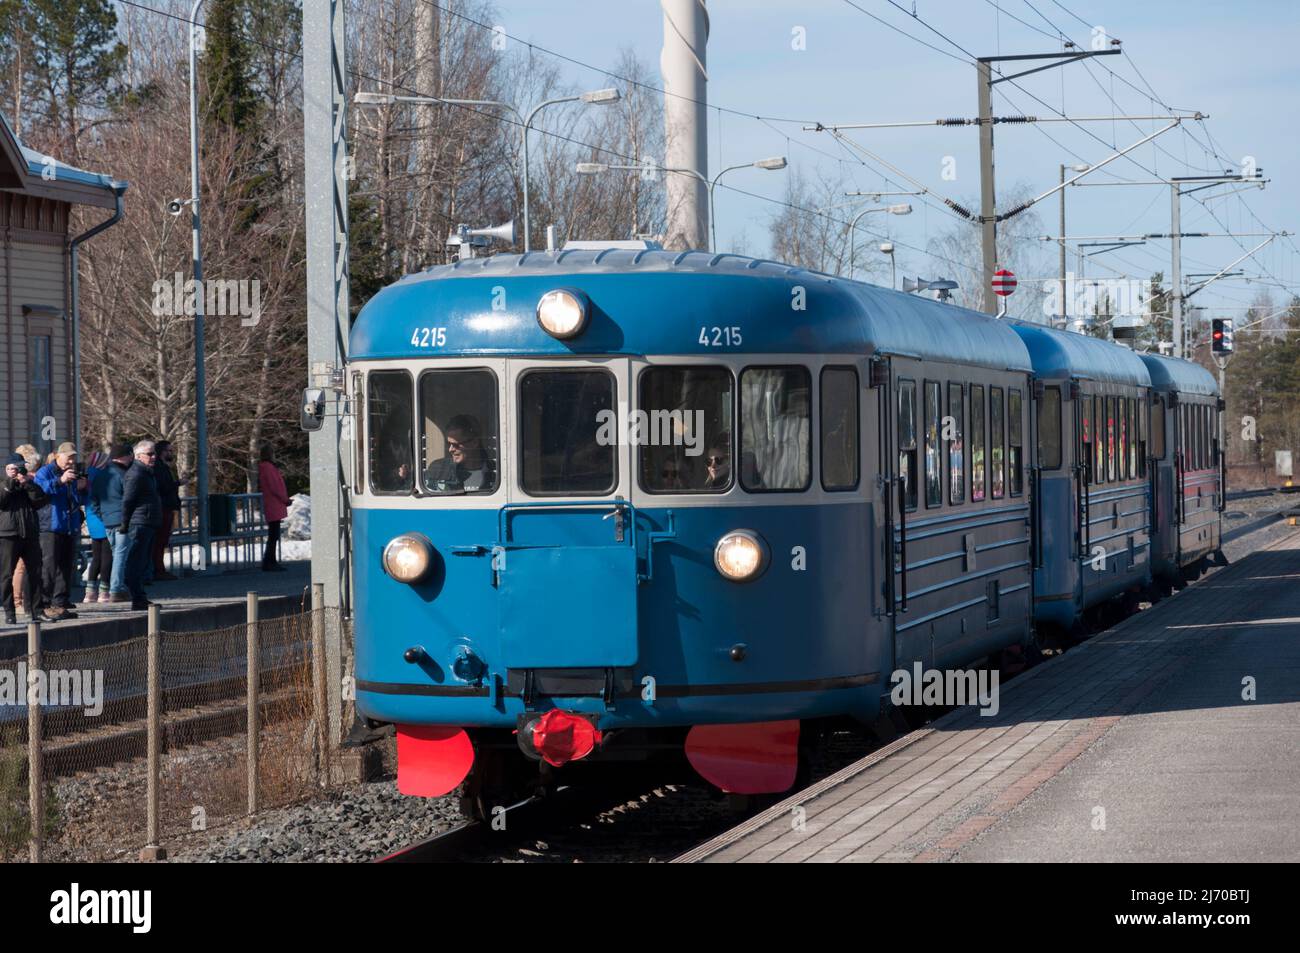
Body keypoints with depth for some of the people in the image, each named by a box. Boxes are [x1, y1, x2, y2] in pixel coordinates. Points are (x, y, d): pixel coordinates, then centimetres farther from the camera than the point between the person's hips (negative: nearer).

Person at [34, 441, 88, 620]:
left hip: (70, 529, 7)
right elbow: (39, 489, -22)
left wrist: (82, 489, 2)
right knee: (49, 566, -11)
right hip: (50, 528, -7)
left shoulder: (74, 475, 19)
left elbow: (82, 501, 23)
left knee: (67, 567, 7)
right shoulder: (45, 472, -2)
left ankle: (60, 604, 12)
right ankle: (44, 603, -9)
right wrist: (60, 481, -31)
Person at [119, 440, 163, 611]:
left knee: (143, 562, 14)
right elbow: (127, 500, -16)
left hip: (148, 524, 11)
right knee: (137, 562, -10)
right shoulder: (136, 474, -13)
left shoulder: (147, 473, 21)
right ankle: (137, 599, -11)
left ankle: (140, 598, 19)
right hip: (140, 524, -11)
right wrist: (125, 524, -15)